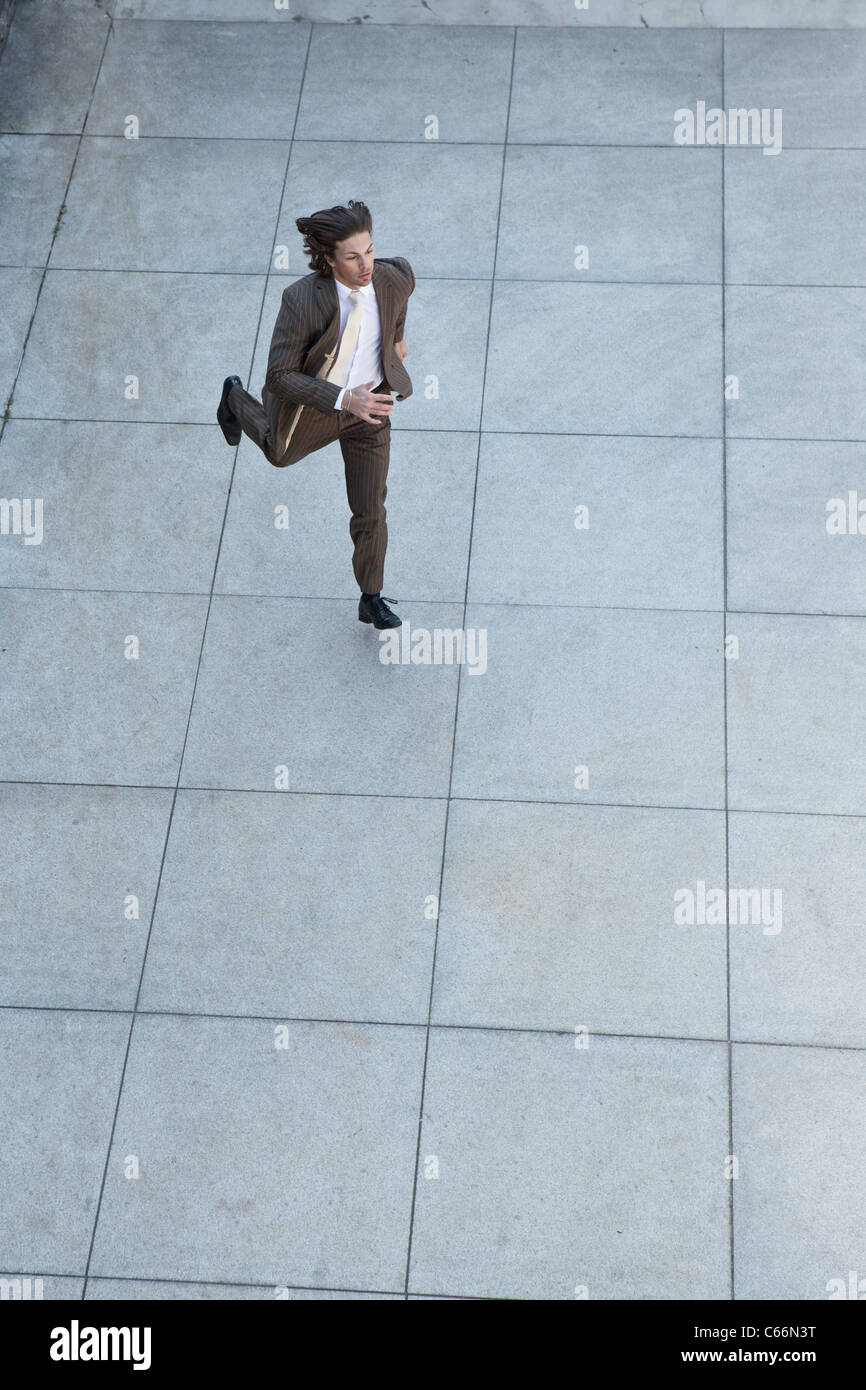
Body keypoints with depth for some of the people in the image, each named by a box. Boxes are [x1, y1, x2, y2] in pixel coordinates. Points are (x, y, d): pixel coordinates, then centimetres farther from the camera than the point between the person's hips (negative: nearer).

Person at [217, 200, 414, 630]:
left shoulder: (393, 279, -27)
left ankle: (371, 599, 30)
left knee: (370, 512, 5)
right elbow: (279, 377, -31)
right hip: (313, 404, -2)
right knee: (280, 454, 33)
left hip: (368, 402, 2)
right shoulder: (301, 300, -37)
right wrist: (343, 399, -43)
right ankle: (236, 398, 65)